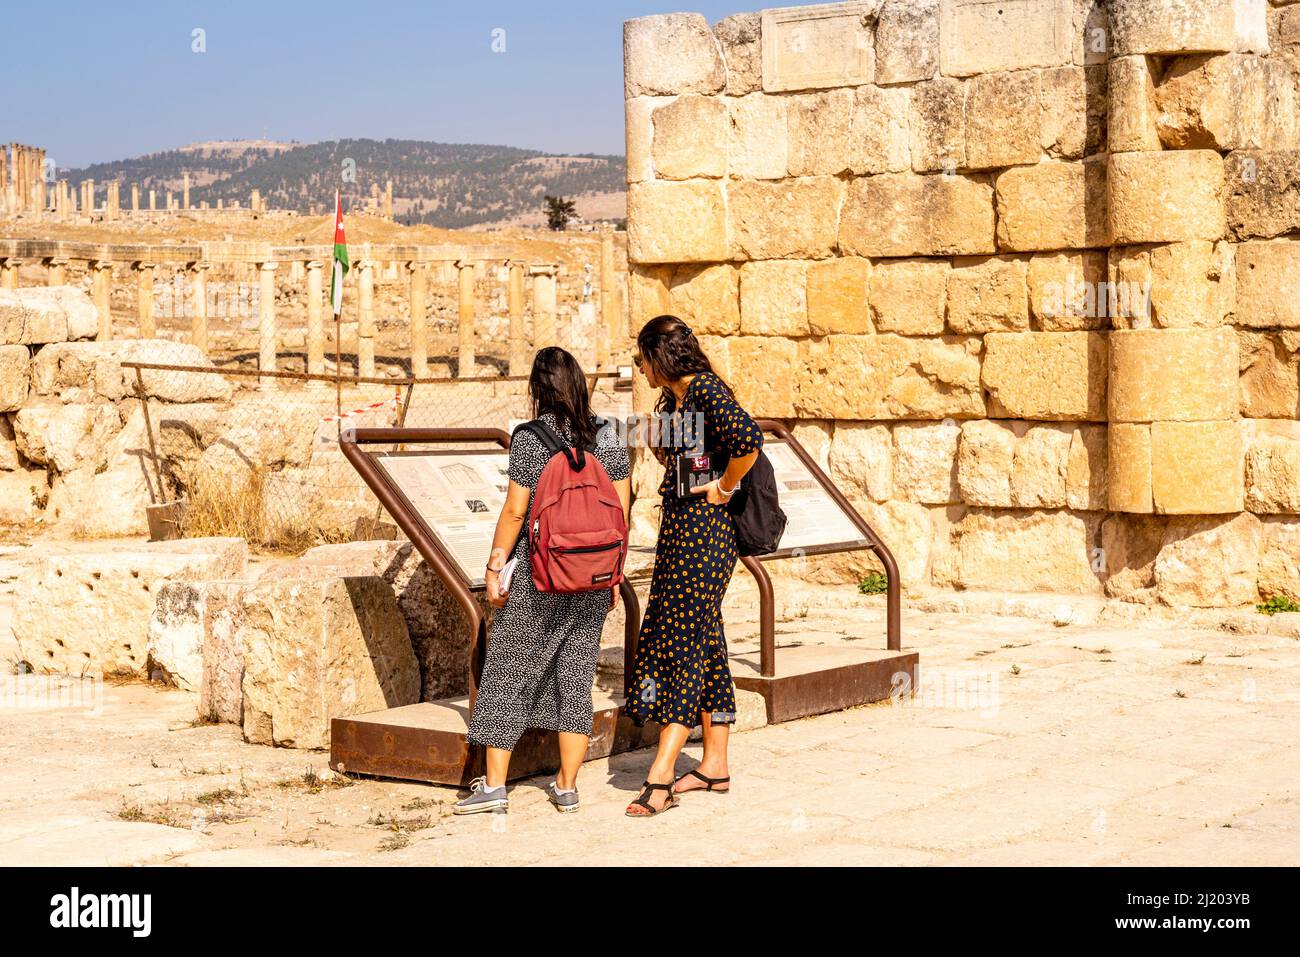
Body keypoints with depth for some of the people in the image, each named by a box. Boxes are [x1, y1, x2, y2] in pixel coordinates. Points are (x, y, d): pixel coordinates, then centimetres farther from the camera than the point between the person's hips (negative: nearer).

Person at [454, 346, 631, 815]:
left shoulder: (530, 439, -10)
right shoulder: (609, 439, 3)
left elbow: (514, 512, -11)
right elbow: (621, 513, 5)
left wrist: (494, 567, -1)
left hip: (537, 574, -4)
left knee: (508, 670, 6)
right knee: (576, 675, 10)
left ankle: (494, 783, 6)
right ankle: (567, 786, 12)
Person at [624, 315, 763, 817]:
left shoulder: (704, 390, -14)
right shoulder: (671, 400, 15)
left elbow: (747, 437, -31)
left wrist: (724, 488, -19)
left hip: (703, 528, -10)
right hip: (678, 526, 10)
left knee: (681, 641, -12)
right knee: (703, 644, 11)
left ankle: (661, 775, -14)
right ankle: (715, 765, 17)